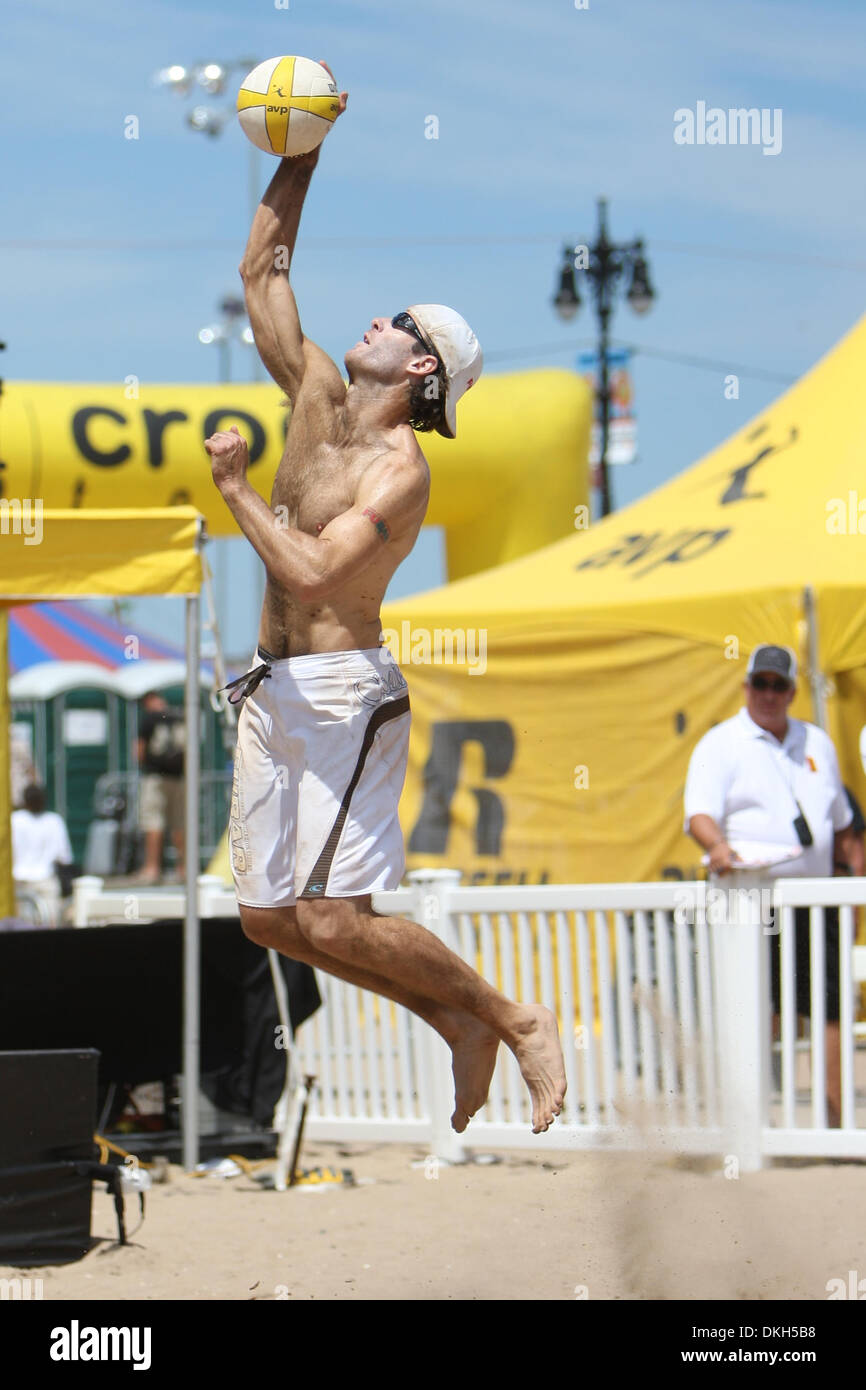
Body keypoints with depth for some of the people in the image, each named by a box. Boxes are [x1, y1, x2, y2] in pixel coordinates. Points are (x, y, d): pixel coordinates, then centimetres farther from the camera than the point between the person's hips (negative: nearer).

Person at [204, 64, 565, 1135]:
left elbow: (313, 572, -25)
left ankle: (518, 1022, 2)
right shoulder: (317, 398, 11)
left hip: (343, 694, -8)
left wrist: (234, 487, -14)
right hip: (273, 693, 8)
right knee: (268, 917, 7)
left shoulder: (400, 470, -12)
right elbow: (261, 272, 18)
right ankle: (459, 1024, 18)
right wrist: (300, 158, 13)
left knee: (332, 919, -13)